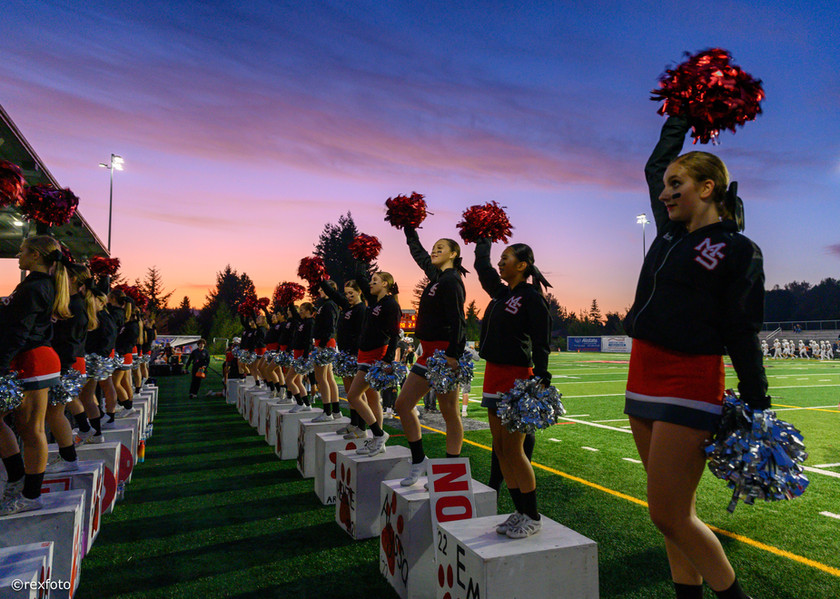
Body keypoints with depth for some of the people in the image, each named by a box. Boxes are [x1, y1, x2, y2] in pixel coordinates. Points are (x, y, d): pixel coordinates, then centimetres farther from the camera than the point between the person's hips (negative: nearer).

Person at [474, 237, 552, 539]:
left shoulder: (531, 297, -9)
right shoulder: (501, 292, 12)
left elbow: (541, 342, -13)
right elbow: (482, 266, 26)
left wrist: (540, 380, -20)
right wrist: (483, 239, 32)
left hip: (517, 377, -8)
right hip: (494, 374, 8)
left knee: (513, 450, -3)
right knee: (500, 449, 11)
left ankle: (532, 517, 12)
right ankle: (520, 511, 23)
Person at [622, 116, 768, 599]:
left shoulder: (738, 250, -5)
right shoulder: (672, 230, 13)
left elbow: (743, 334, -9)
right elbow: (656, 165, 29)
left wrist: (757, 409, -11)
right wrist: (680, 119, 33)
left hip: (690, 382, -7)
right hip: (644, 375, 7)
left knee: (669, 515, -4)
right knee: (671, 510, 14)